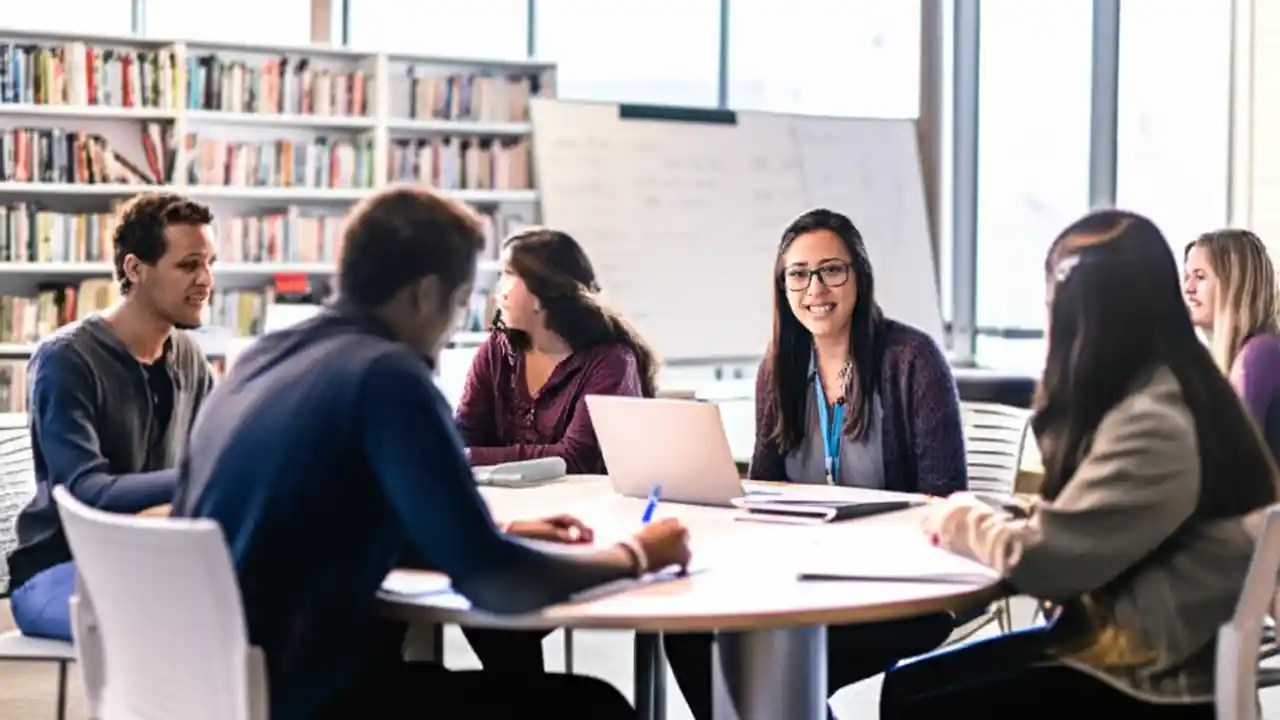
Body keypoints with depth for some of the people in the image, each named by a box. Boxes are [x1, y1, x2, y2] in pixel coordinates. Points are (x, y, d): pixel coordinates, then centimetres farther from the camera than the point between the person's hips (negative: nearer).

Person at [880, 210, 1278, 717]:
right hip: (1126, 642, 9)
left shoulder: (1154, 426, -23)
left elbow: (1040, 560, -21)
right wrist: (992, 515, -3)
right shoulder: (1159, 394, 9)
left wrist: (959, 520, -2)